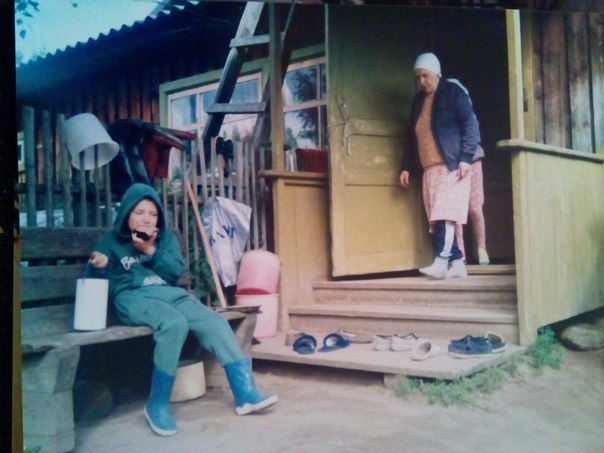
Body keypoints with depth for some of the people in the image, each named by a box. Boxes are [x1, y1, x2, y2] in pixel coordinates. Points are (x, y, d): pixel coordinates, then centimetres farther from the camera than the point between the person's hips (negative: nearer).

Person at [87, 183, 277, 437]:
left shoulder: (166, 237, 21)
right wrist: (97, 267, -16)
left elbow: (177, 270, 7)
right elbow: (94, 281, 7)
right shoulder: (111, 242, 13)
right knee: (175, 323, -36)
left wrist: (151, 251, -5)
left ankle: (245, 393, -17)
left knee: (215, 322, -19)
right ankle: (158, 404, -25)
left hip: (169, 294, 5)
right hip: (133, 298, -4)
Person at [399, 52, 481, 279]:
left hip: (452, 165, -7)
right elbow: (413, 137, 22)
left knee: (445, 213, -16)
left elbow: (470, 125, -7)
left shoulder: (453, 92, 0)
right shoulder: (418, 100, 18)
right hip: (429, 168, 7)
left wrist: (465, 158, -17)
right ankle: (457, 263, 6)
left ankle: (441, 262, -19)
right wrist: (406, 166, 16)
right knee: (437, 218, 2)